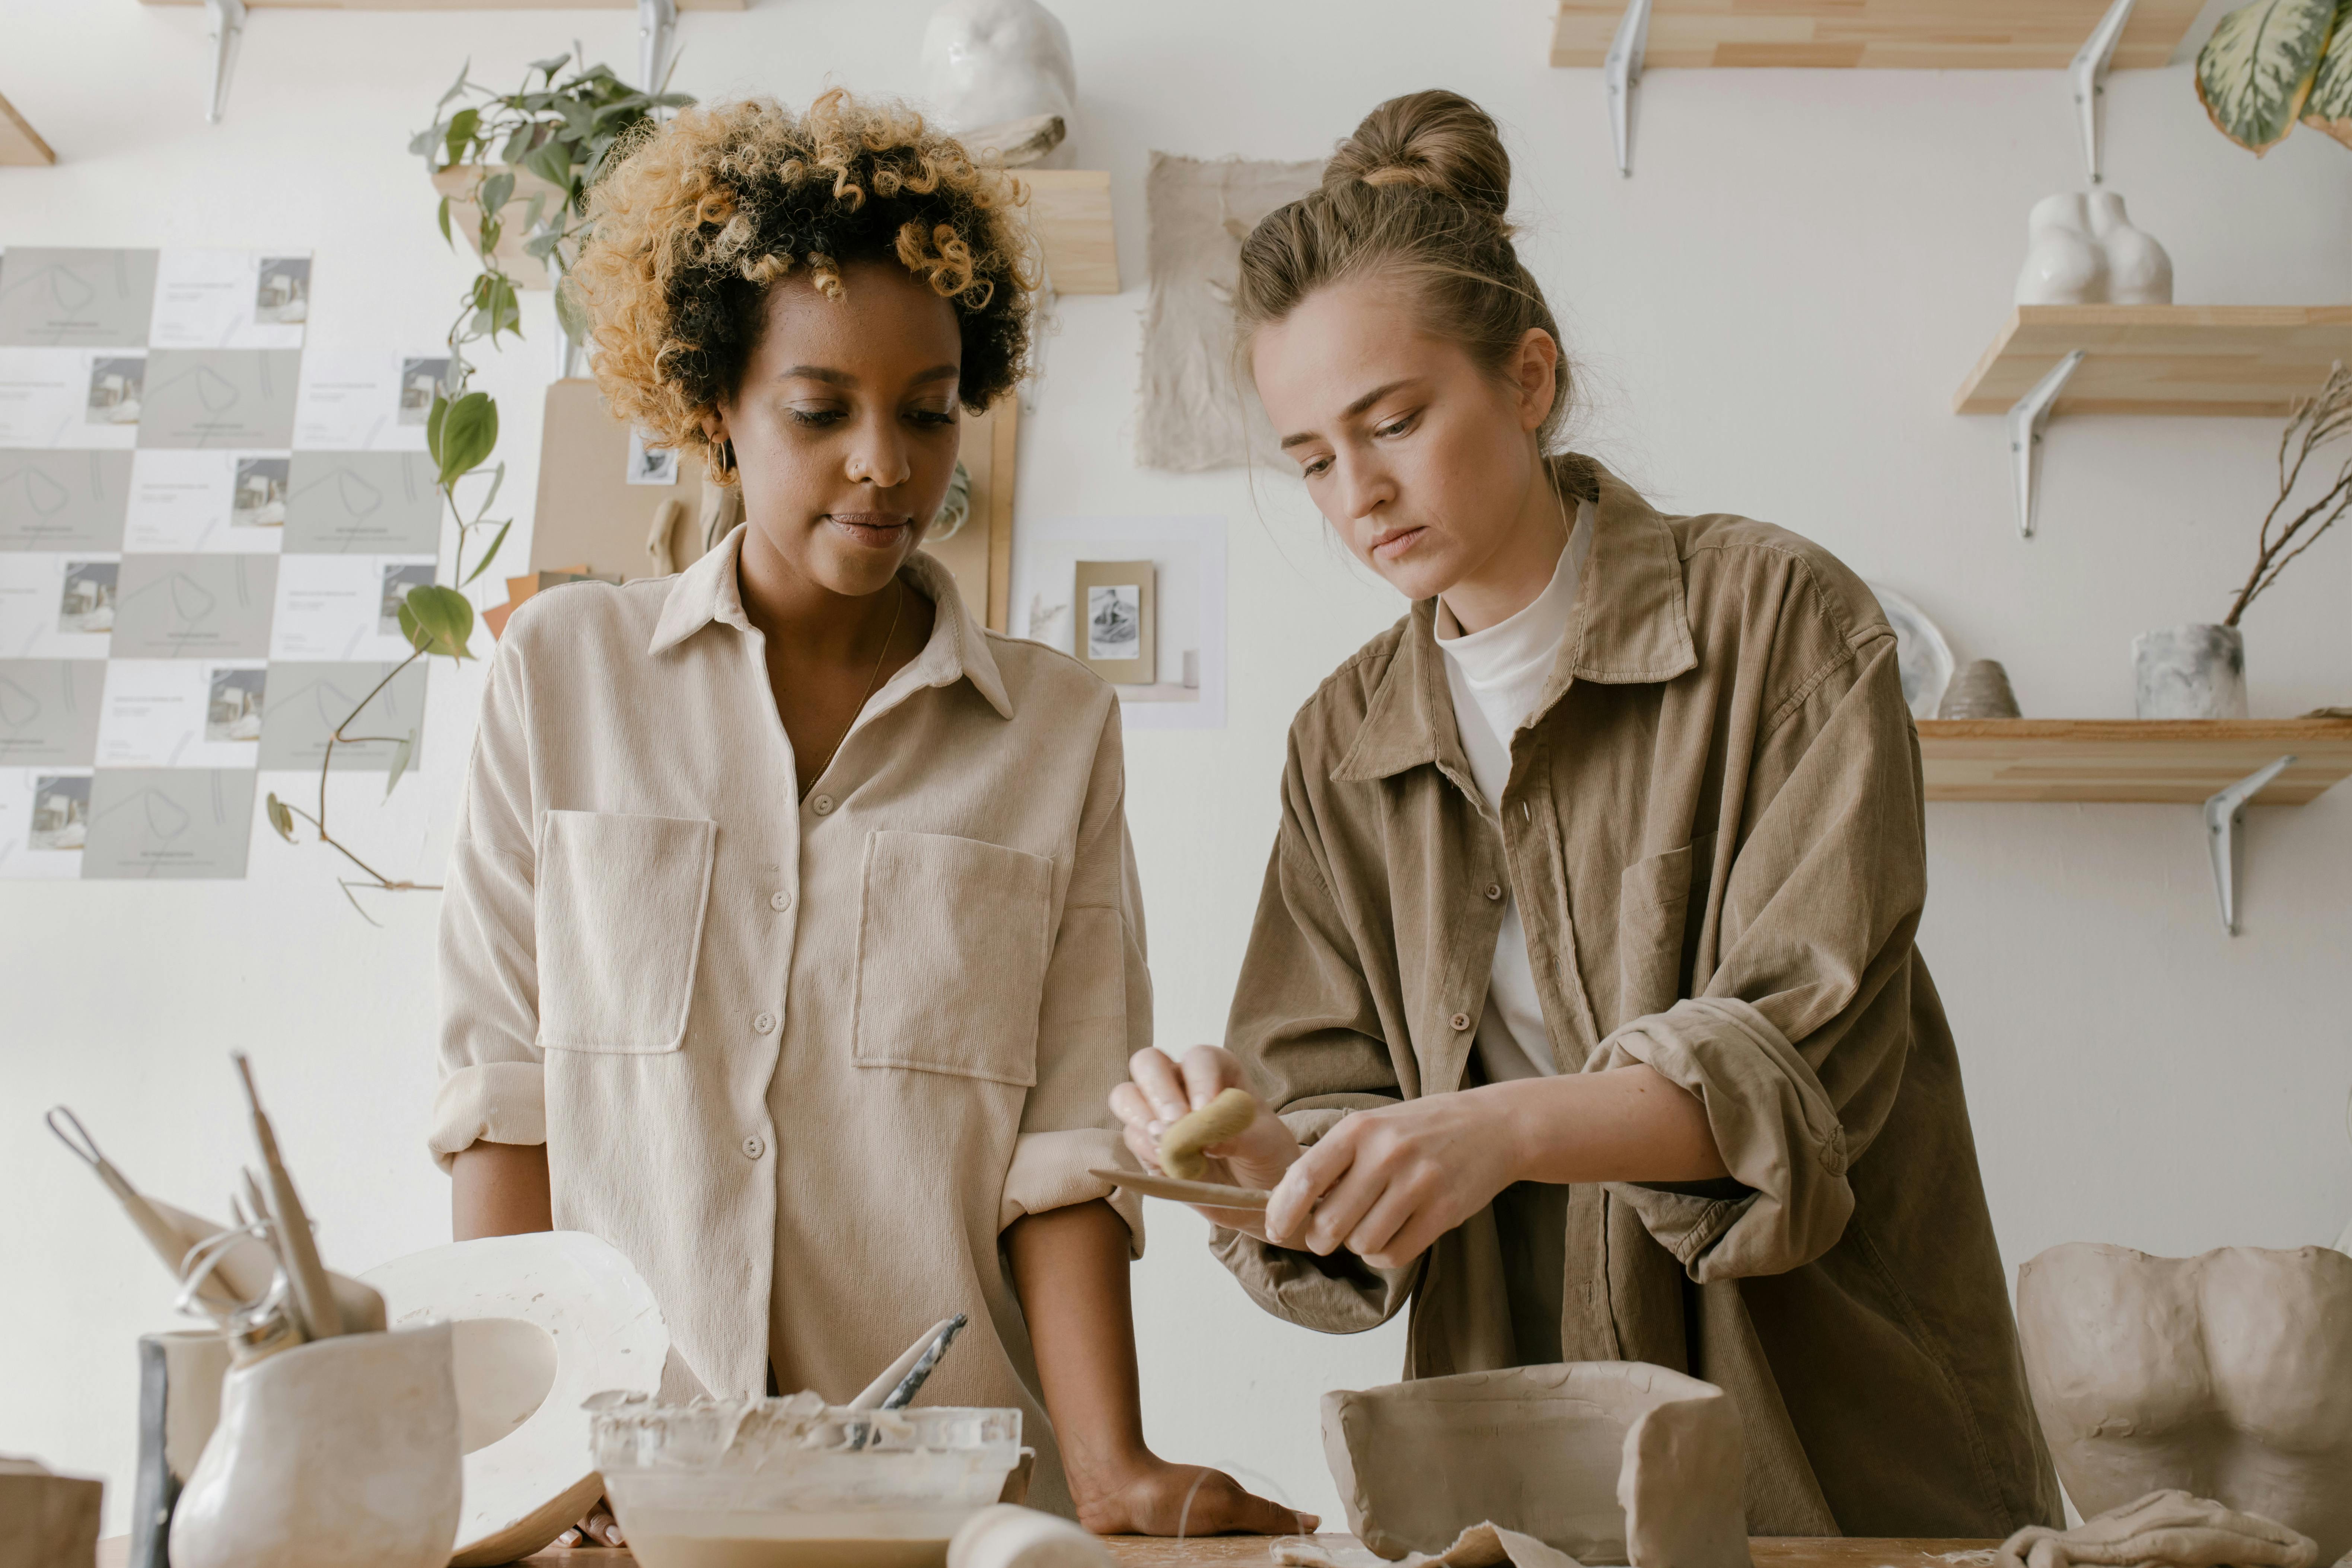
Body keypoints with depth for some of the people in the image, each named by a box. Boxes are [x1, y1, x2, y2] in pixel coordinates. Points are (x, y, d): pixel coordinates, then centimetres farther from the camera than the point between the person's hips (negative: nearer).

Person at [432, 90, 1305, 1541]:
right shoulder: (564, 671, 3)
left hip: (955, 1479, 0)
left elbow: (1067, 1145, -3)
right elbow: (504, 1081, 2)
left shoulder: (1059, 729, 2)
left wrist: (1112, 1475, -14)